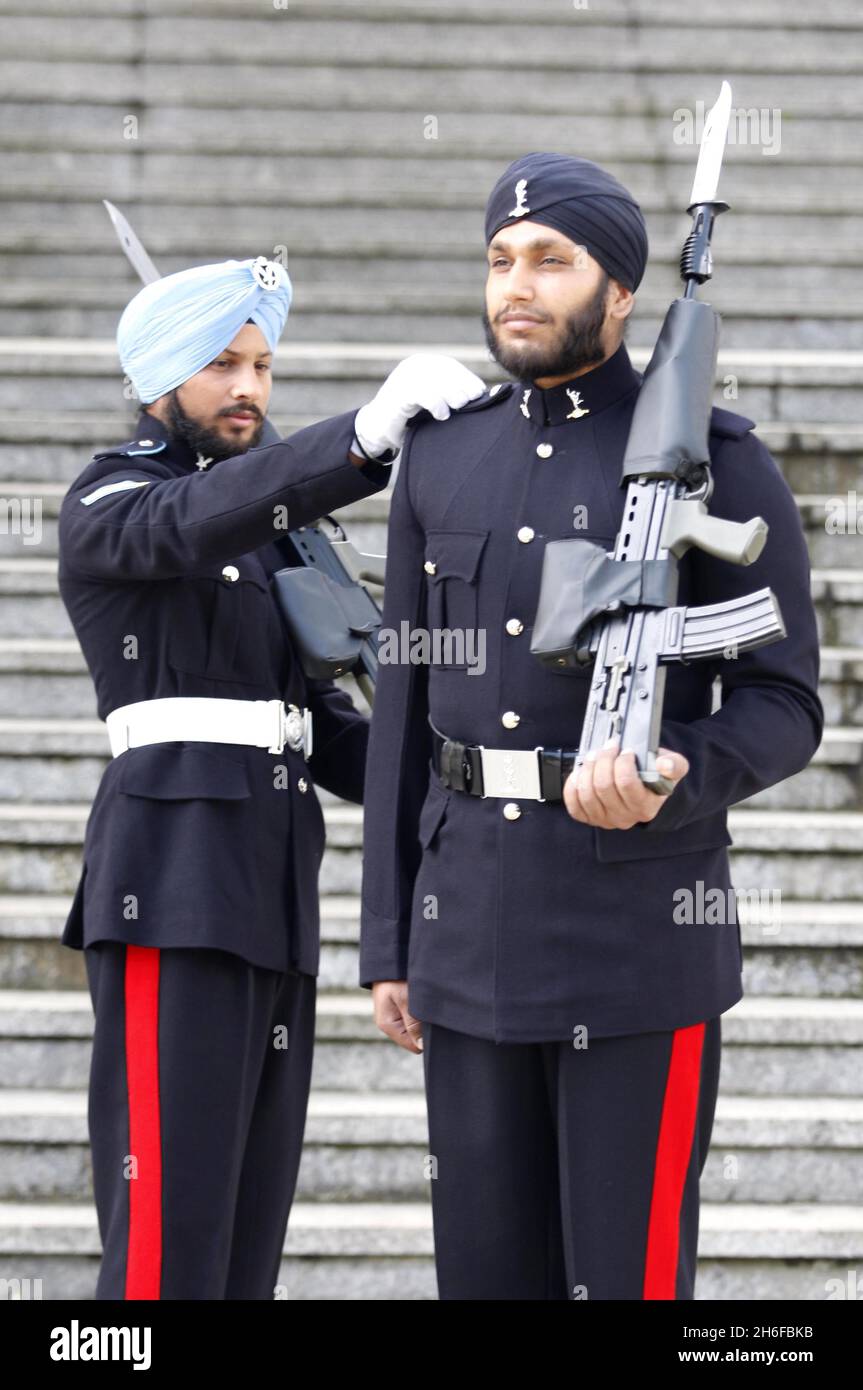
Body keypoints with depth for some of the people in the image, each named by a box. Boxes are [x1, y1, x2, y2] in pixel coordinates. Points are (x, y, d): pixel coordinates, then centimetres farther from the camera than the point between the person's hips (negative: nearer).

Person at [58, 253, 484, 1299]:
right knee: (170, 1225, -12)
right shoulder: (108, 505, 0)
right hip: (175, 887, -8)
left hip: (273, 895, 8)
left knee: (252, 1223, 6)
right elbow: (203, 519, -24)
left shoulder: (273, 537, 23)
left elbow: (322, 725, 20)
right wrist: (367, 430, -37)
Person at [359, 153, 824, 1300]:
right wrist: (390, 943, 9)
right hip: (472, 935, 5)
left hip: (641, 939, -5)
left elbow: (783, 710, -5)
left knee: (626, 1272, -3)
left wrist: (671, 782, -27)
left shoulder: (717, 461, -5)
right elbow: (408, 703, 12)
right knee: (489, 1270, 8)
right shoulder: (443, 456, 9)